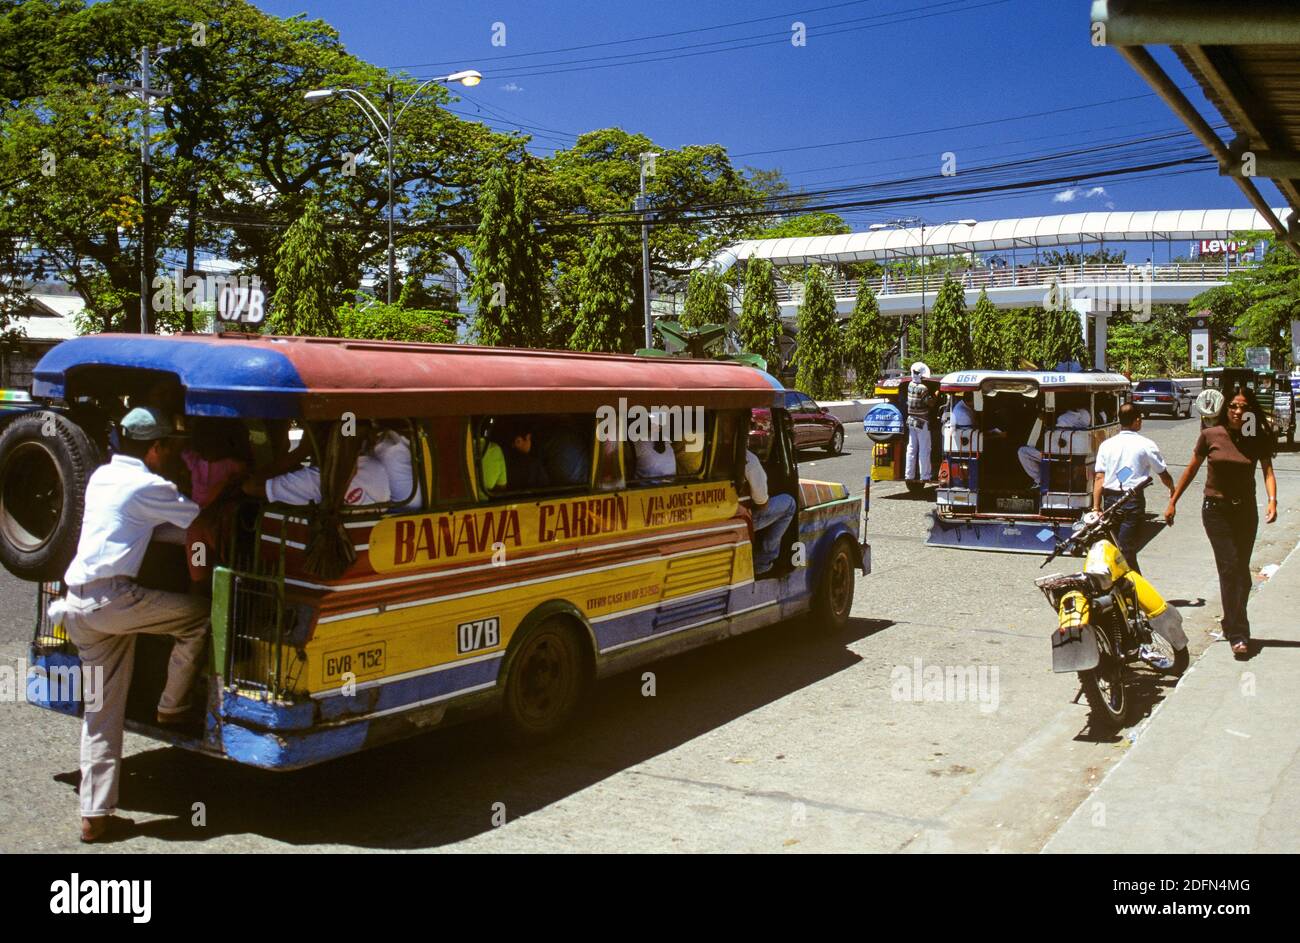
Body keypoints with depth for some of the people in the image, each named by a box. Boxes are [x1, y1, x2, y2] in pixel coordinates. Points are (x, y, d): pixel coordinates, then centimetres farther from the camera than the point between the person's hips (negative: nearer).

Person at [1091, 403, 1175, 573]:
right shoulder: (1146, 444, -3)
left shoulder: (1106, 445, 5)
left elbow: (1099, 478, -1)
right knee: (1126, 551, -5)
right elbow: (1163, 475, 8)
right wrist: (1172, 489, 29)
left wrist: (1096, 507, 0)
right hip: (1133, 500, -4)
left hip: (1110, 500, 4)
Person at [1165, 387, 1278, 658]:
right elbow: (1191, 470, 3)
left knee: (1241, 572, 8)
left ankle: (1232, 624, 24)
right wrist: (1173, 502, 5)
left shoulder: (1259, 439, -2)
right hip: (1216, 510, -2)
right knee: (1230, 569, -9)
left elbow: (1268, 471, -9)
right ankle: (1238, 634, -8)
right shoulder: (1210, 435, -6)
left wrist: (1272, 500, -27)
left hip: (1245, 511, 2)